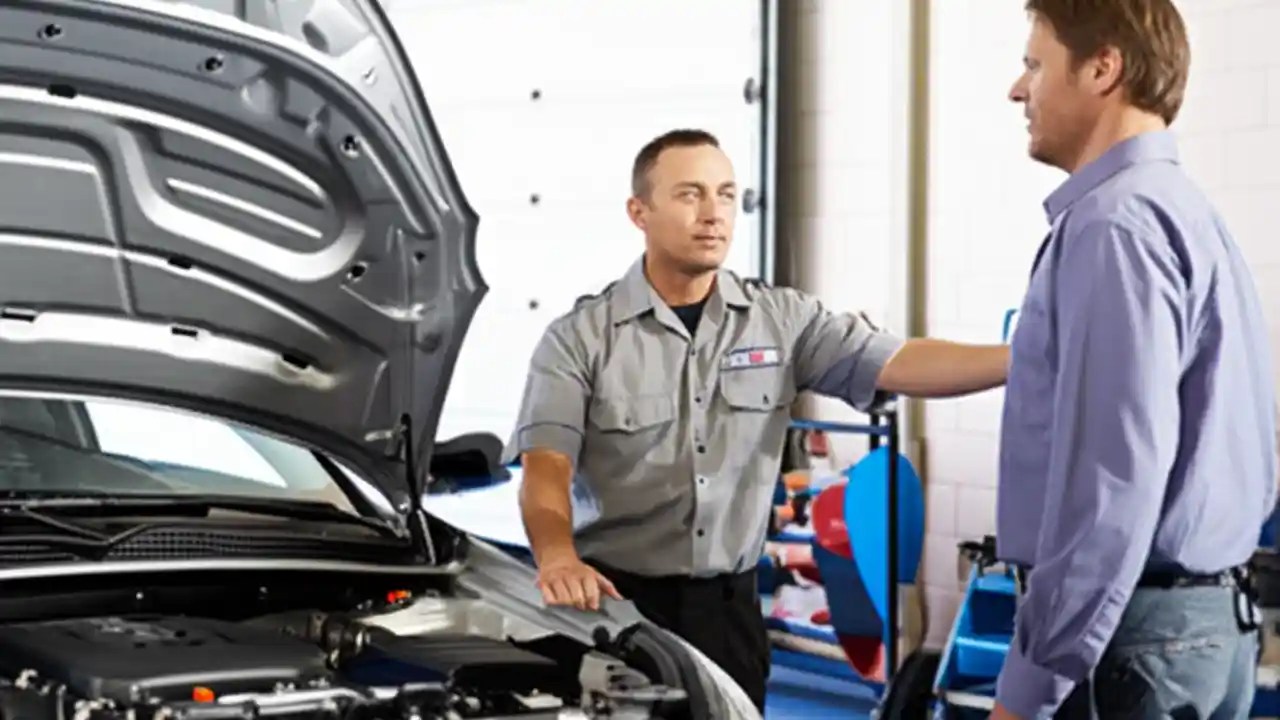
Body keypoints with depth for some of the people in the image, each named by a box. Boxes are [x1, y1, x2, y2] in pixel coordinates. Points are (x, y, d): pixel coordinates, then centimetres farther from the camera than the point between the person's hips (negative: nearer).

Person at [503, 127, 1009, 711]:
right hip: (614, 601, -3)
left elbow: (899, 364, -8)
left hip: (727, 603, 3)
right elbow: (546, 466, -15)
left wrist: (1027, 357, -23)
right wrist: (557, 558, -37)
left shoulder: (781, 320, 3)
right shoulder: (580, 339, -5)